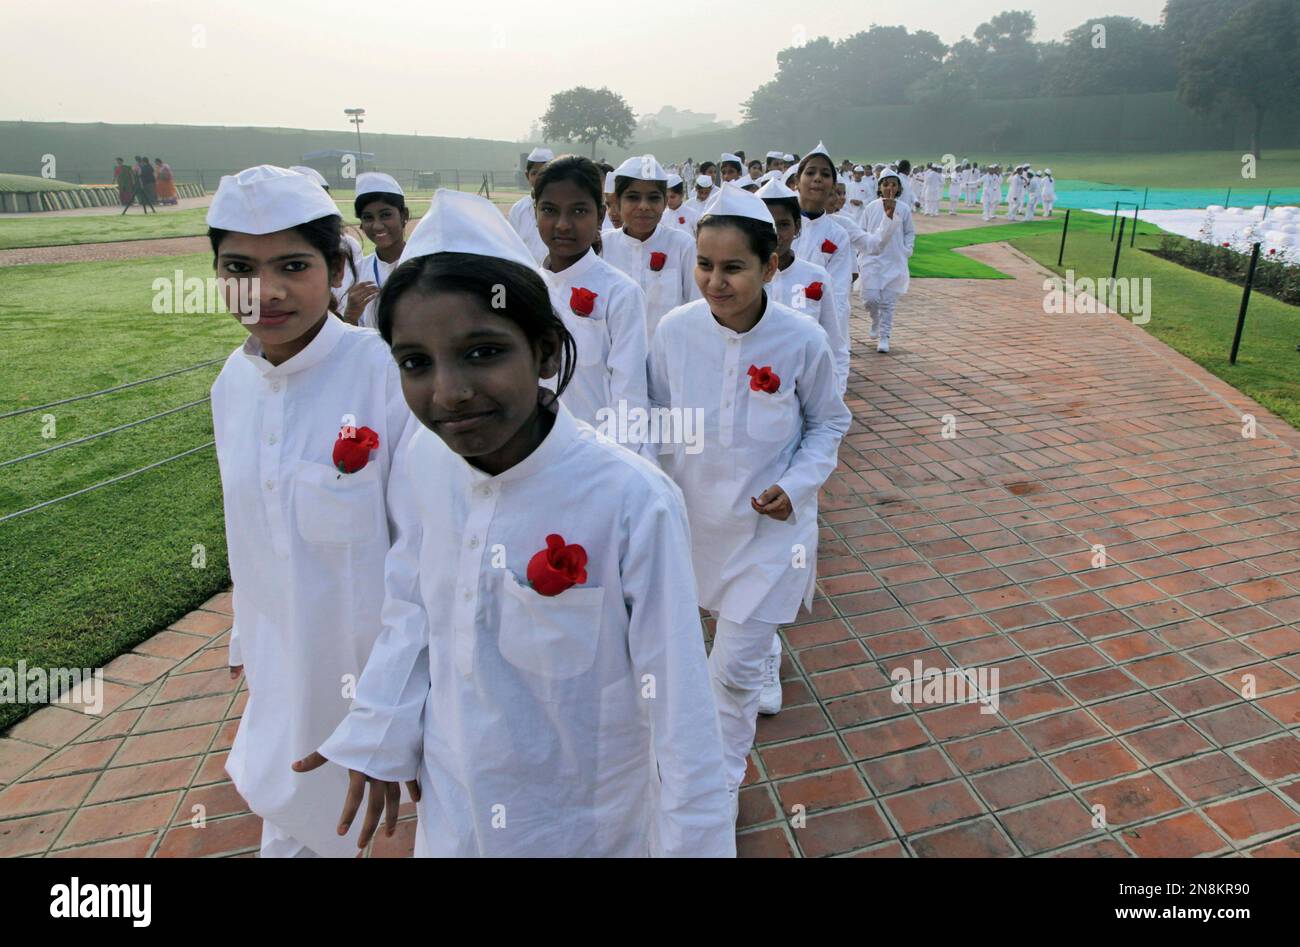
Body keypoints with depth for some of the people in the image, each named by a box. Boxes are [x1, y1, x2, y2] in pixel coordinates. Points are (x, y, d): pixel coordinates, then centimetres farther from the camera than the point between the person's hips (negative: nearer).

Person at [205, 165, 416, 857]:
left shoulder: (389, 375, -22)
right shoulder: (233, 383, -1)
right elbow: (249, 534, 10)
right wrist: (246, 642, 17)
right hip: (289, 662, 6)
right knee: (294, 822, 25)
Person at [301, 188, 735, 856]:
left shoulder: (634, 502, -30)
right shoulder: (420, 466, -15)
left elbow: (677, 701, -21)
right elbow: (413, 608, 2)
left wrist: (694, 840, -13)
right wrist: (376, 735, 4)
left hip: (587, 823, -3)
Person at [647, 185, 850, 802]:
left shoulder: (802, 340, -18)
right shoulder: (675, 329, -14)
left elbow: (828, 423, -1)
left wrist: (797, 484, -16)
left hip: (769, 524, -2)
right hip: (693, 514, 2)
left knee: (735, 668, 4)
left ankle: (724, 780, 30)